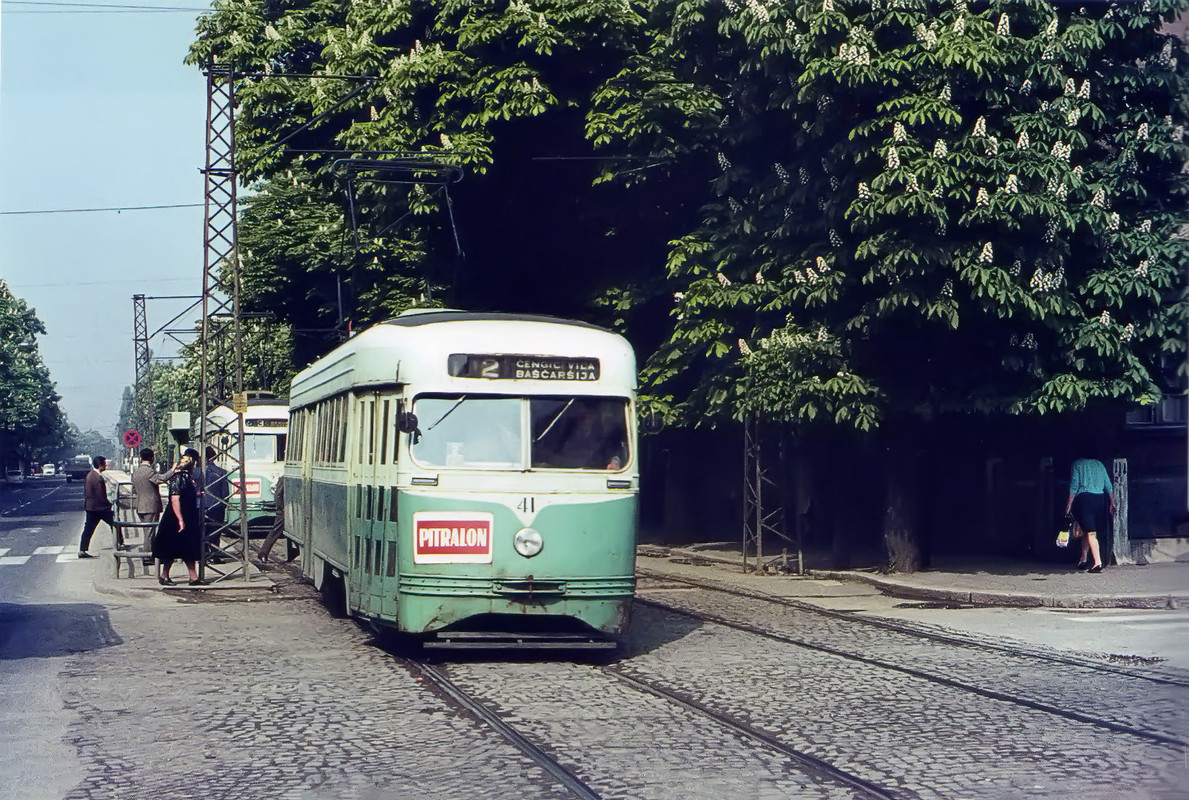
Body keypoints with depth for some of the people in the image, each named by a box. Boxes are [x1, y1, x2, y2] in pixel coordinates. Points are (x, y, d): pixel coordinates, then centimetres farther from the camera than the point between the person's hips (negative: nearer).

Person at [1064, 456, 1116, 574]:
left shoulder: (1077, 464, 4)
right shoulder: (1099, 464, 16)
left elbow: (1074, 486, -3)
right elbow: (1108, 486, 12)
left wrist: (1069, 505, -2)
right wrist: (1112, 503, 14)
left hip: (1084, 499, -5)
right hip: (1100, 500, 5)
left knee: (1090, 532, -9)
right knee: (1086, 531, 19)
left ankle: (1098, 563, -20)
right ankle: (1084, 559, 23)